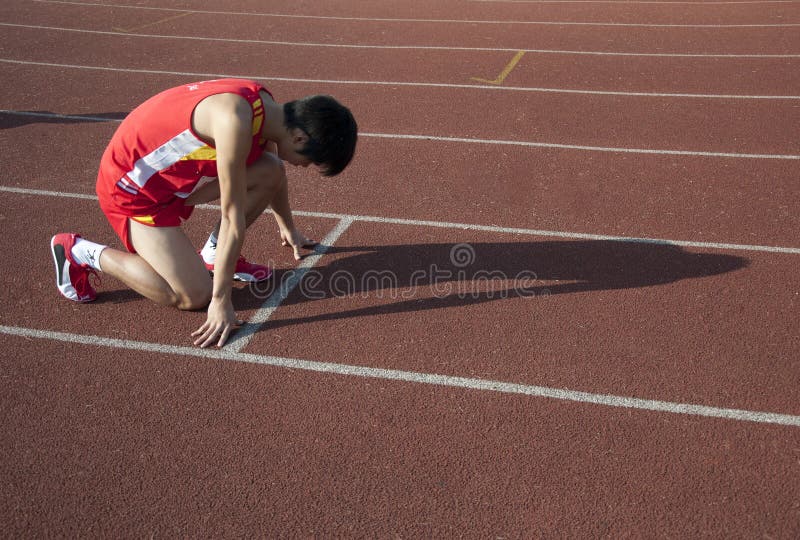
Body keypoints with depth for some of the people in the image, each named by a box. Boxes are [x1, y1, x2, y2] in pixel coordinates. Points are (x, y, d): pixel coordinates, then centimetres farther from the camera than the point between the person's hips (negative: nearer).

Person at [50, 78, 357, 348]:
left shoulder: (266, 107, -4)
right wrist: (221, 302, -24)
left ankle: (213, 255, 11)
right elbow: (233, 218, -30)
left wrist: (286, 226, 32)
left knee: (270, 171, -7)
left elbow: (274, 173, 18)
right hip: (130, 188, -8)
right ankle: (79, 253, 1)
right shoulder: (236, 121, -33)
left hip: (174, 175, 8)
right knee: (194, 296, -12)